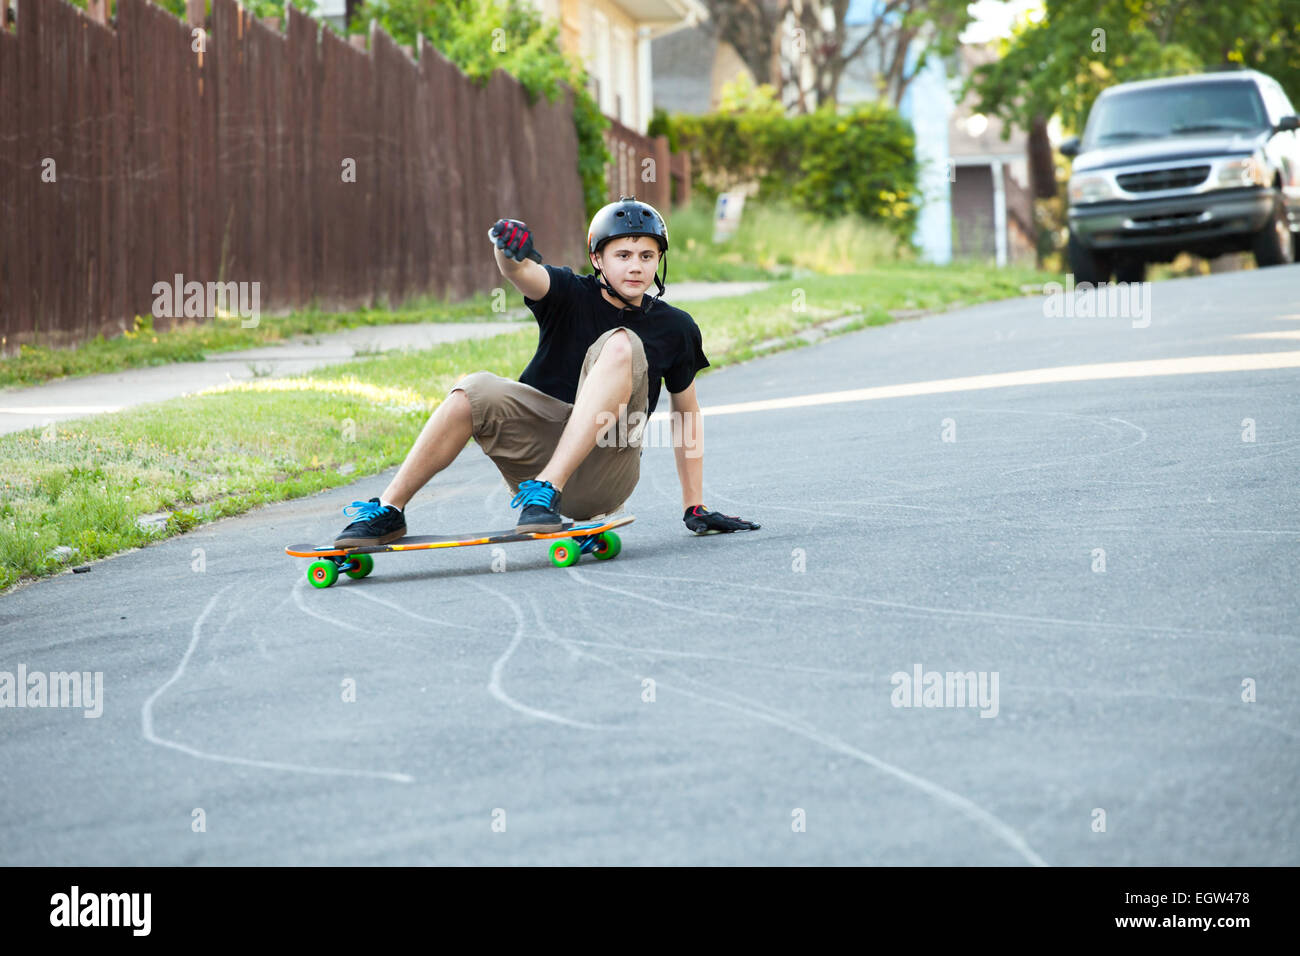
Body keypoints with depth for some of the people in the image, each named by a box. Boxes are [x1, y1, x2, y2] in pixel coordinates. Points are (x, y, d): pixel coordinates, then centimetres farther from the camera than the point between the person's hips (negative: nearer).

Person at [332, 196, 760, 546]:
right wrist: (510, 256, -48)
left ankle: (546, 490, -35)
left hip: (603, 479, -1)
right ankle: (388, 511, -16)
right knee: (474, 390, -28)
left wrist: (694, 507, 14)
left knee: (621, 346, -24)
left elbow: (687, 413, 15)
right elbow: (524, 275, -23)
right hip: (537, 449, 1)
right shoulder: (571, 295, 0)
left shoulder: (675, 329, 4)